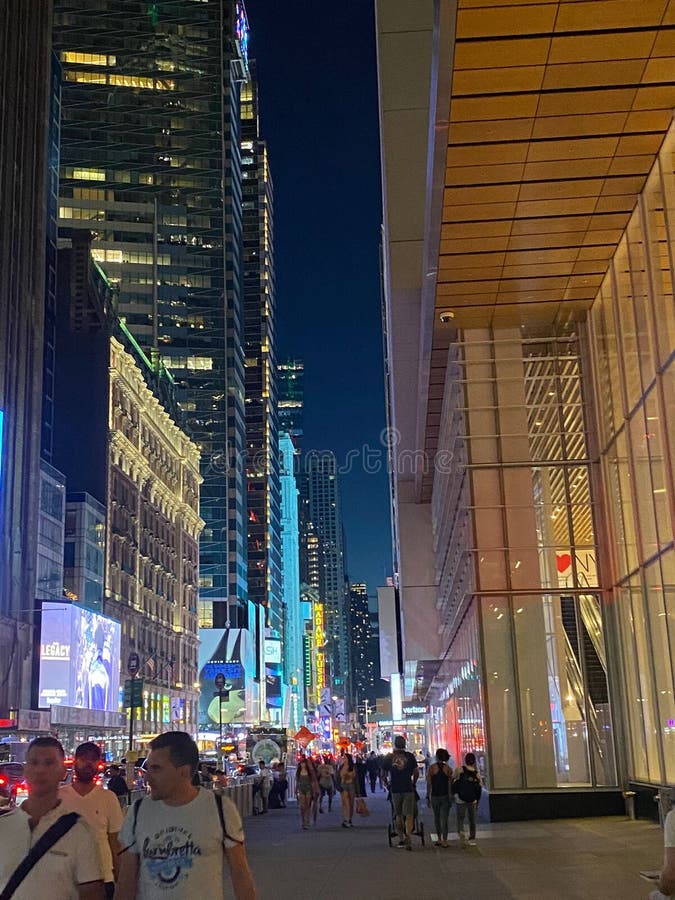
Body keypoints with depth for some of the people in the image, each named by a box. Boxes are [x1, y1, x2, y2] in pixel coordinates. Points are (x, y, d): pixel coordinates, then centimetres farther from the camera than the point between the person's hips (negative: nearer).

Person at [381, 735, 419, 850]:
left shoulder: (389, 757, 0)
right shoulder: (409, 756, -1)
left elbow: (383, 773, 5)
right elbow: (416, 772, 0)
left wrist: (386, 783, 20)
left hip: (395, 789, 1)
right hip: (408, 789, -1)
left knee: (399, 815, 16)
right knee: (409, 815, -1)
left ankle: (402, 838, 19)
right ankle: (407, 837, -17)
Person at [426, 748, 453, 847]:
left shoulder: (431, 768, -5)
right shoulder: (448, 768, -2)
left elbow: (429, 784, -6)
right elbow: (450, 784, -3)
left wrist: (428, 796, 0)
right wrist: (451, 796, 4)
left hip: (434, 796, 0)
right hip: (445, 796, 0)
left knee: (437, 817, 15)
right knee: (444, 818, 3)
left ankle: (439, 839, 17)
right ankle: (444, 841, -2)